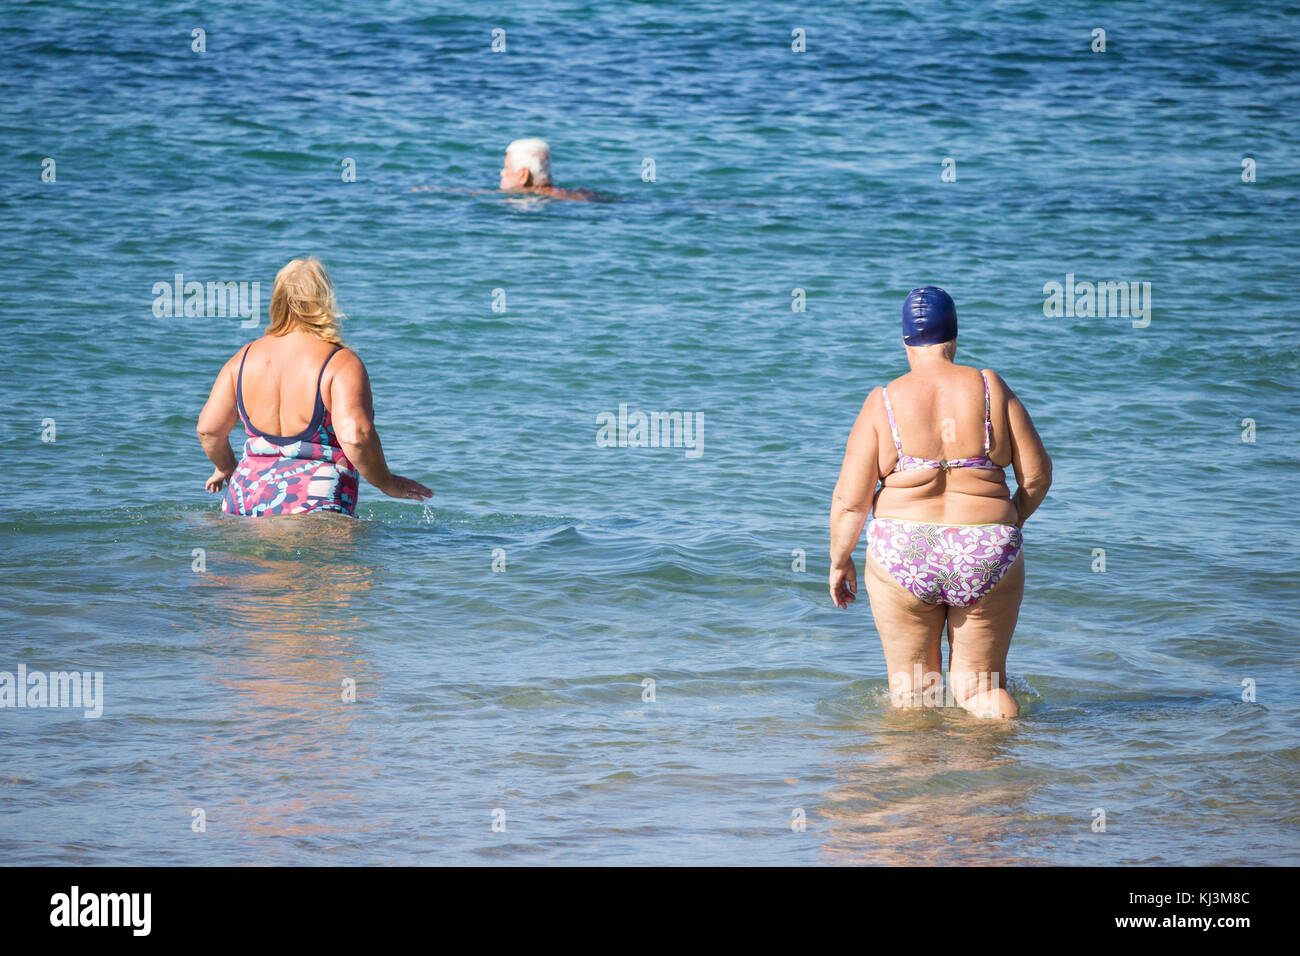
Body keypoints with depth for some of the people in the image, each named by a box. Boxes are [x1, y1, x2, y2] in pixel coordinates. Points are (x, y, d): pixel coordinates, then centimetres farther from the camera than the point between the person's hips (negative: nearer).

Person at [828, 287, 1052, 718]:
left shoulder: (884, 403, -4)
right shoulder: (990, 388, -1)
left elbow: (850, 499, -5)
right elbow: (1037, 475, 0)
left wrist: (839, 561, 11)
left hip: (904, 556, -1)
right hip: (988, 557, 1)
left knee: (911, 695, 14)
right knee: (981, 690, 9)